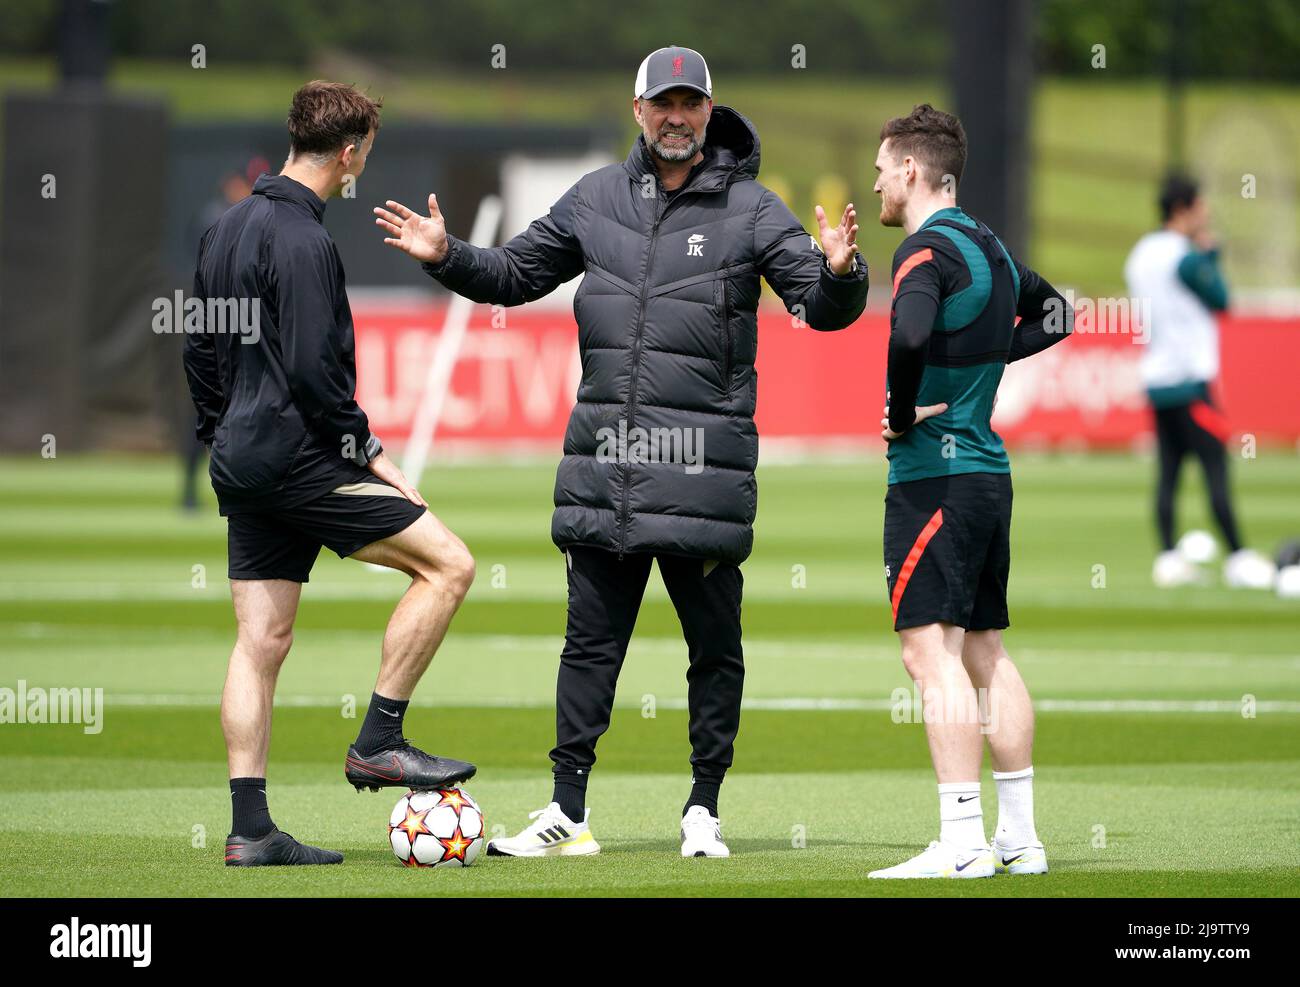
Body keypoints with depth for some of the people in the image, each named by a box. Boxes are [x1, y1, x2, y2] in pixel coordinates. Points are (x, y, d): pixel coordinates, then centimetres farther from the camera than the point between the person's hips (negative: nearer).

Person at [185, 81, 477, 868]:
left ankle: (250, 830, 5)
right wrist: (368, 451, -10)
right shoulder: (303, 240, -15)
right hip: (297, 455, -10)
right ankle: (378, 742, -4)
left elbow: (201, 348, 21)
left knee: (262, 640, 7)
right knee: (448, 563, -4)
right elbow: (313, 370, -21)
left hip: (241, 458, 10)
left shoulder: (229, 228, 14)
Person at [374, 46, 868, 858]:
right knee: (591, 639, 5)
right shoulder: (597, 199, 11)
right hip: (604, 462, 3)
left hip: (702, 466, -3)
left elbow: (823, 307, -5)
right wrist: (447, 257, 5)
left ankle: (704, 807, 14)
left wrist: (838, 272, -27)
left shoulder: (748, 209, 0)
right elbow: (516, 275, 21)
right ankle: (568, 812, 8)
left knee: (714, 642, 3)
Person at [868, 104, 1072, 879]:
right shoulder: (990, 248, 14)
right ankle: (1020, 837, 16)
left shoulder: (928, 249, -13)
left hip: (932, 474, -9)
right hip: (990, 468, 9)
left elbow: (910, 333, -34)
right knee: (986, 650, 14)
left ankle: (961, 843, -17)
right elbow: (1055, 314, 32)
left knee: (931, 650, -11)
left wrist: (902, 414, -18)